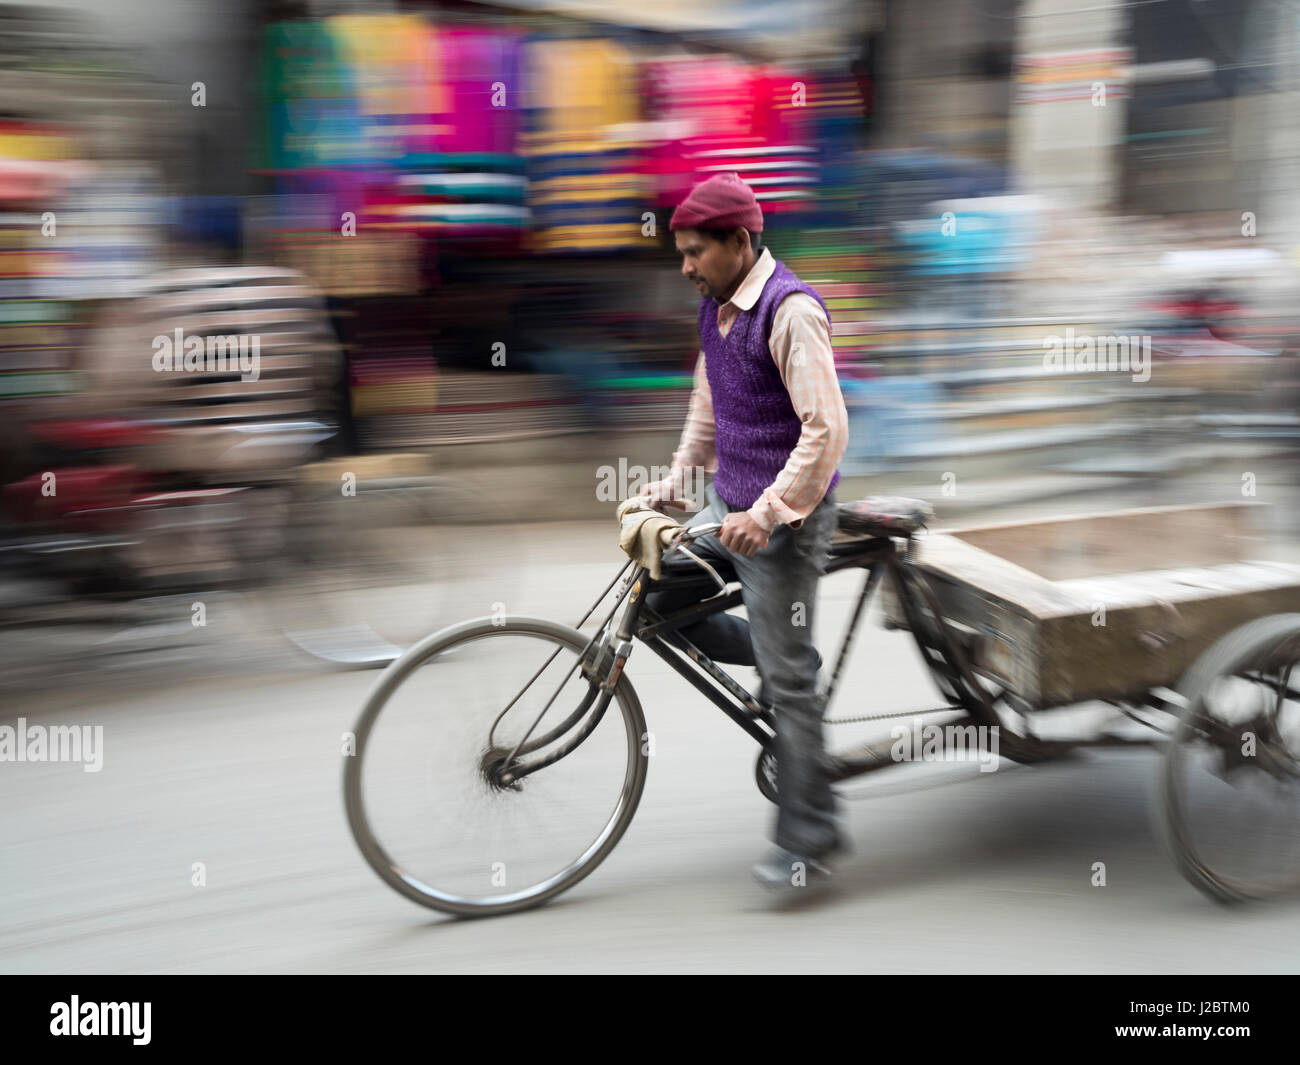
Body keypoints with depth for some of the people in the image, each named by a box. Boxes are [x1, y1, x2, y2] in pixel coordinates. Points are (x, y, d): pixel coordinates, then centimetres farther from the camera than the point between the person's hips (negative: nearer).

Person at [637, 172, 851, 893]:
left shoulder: (790, 310, -19)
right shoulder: (716, 306, 9)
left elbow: (827, 430, -25)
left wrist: (768, 513, -27)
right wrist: (677, 478, 17)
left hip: (784, 518, -9)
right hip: (729, 505, 9)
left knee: (787, 679, -3)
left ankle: (809, 837, 9)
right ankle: (777, 657, 20)